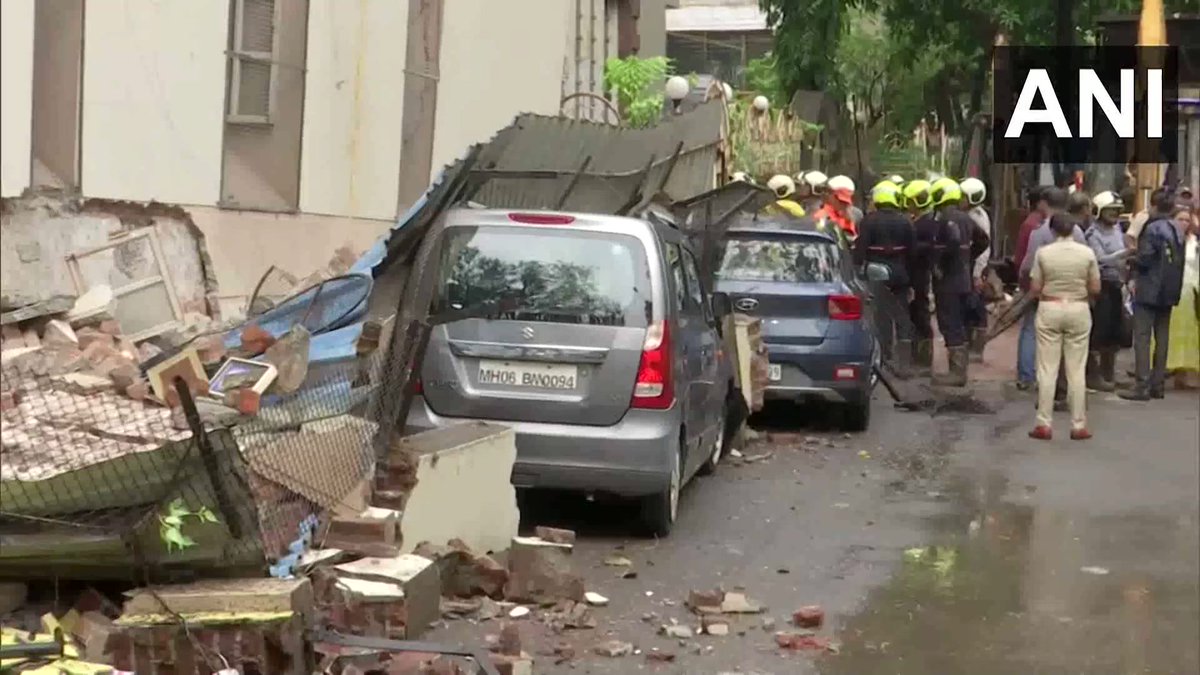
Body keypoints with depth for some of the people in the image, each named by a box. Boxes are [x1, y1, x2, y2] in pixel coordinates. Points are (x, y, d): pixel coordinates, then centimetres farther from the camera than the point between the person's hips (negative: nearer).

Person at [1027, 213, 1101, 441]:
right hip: (1078, 310, 1)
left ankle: (1044, 425, 3)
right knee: (1076, 371, 5)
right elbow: (1095, 289, 0)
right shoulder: (1087, 253, -4)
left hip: (1050, 310, -1)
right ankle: (1079, 426, 8)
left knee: (1047, 369, 3)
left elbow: (1034, 289, -3)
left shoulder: (1043, 253, -6)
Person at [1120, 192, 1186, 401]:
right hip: (1169, 291, 7)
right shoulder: (1177, 231, 8)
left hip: (1149, 291, -7)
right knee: (1162, 338, 11)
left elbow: (1144, 259, -15)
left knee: (1142, 337, -5)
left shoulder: (1153, 229, -13)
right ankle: (1158, 384, 15)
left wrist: (1133, 260, 3)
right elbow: (1179, 262, 11)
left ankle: (1142, 385, -10)